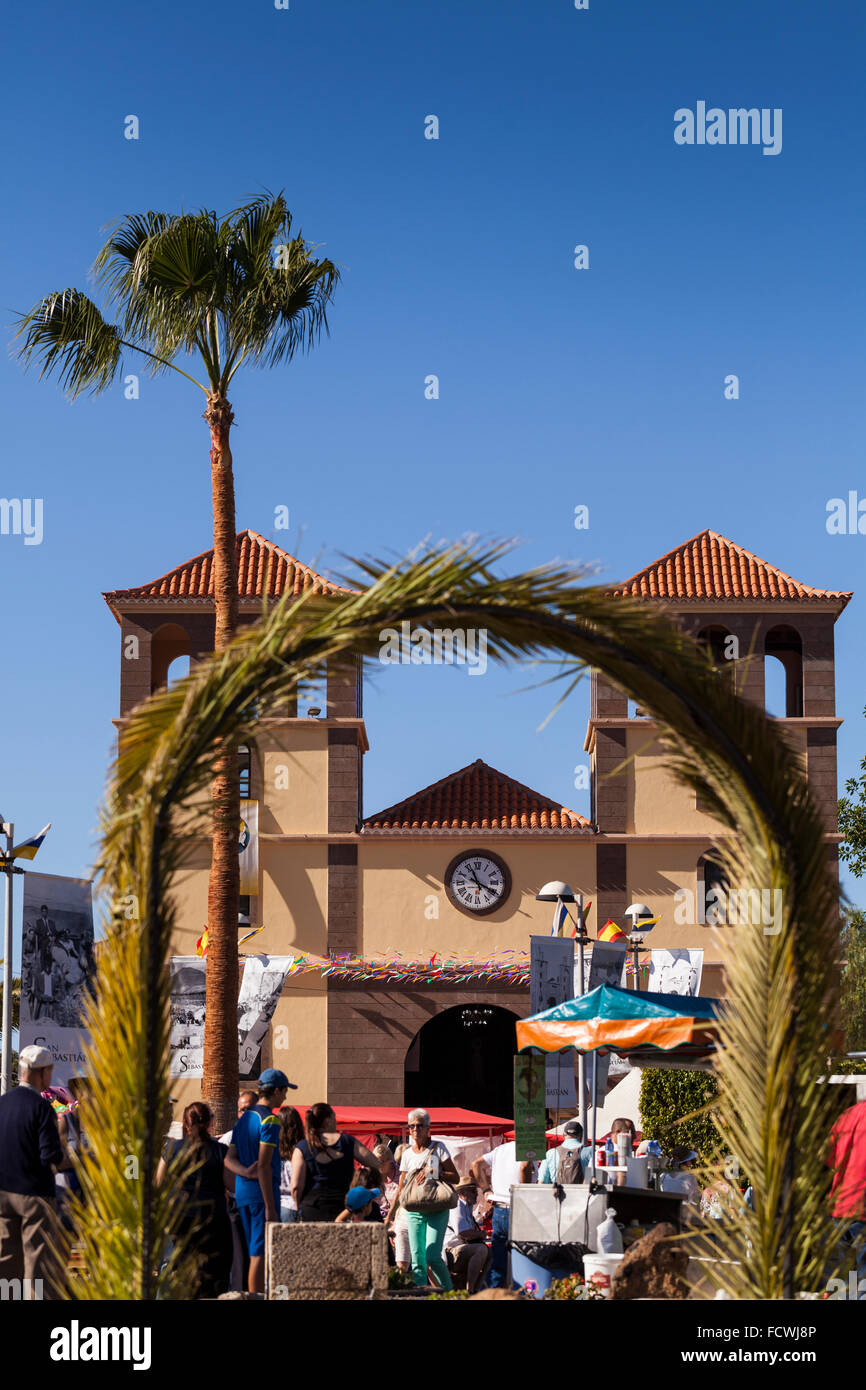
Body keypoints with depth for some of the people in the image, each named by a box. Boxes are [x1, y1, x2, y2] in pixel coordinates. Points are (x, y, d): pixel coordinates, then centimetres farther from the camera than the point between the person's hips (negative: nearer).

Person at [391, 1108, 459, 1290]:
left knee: (432, 1257, -14)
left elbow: (456, 1178, -1)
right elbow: (401, 1188, 17)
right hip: (414, 1211, 4)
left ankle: (449, 1291, 5)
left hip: (437, 1209, -4)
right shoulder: (407, 1153, 13)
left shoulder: (438, 1148, 2)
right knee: (417, 1260, -2)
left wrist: (435, 1173, -15)